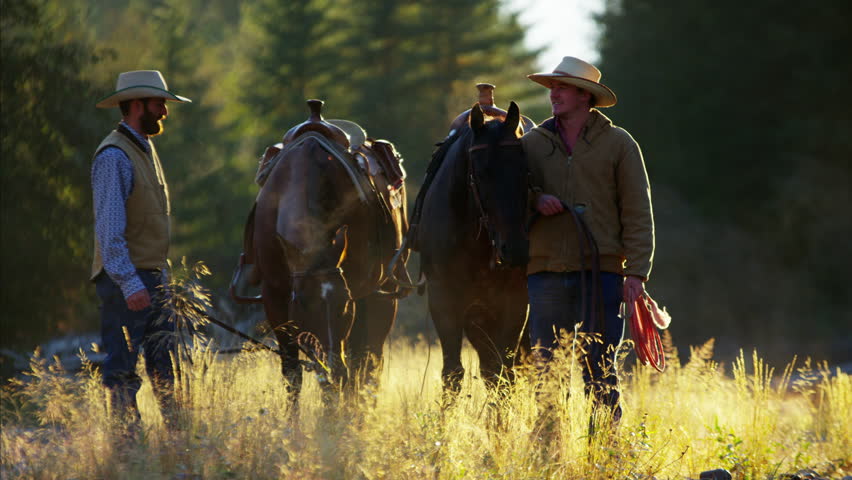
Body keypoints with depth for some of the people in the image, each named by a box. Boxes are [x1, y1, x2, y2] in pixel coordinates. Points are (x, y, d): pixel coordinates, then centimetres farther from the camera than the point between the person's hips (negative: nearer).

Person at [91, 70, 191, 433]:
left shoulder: (145, 149, 17)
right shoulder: (114, 156, -15)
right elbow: (109, 229, -21)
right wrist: (129, 283, -27)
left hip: (152, 277, 10)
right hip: (126, 280, -10)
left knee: (166, 363, 10)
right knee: (123, 366, -5)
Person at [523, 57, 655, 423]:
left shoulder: (618, 144, 5)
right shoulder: (531, 144, 11)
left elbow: (638, 213, 1)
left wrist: (636, 272, -8)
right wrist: (535, 200, -7)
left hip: (600, 271, -2)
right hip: (545, 271, 2)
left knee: (598, 370, -3)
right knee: (548, 368, 3)